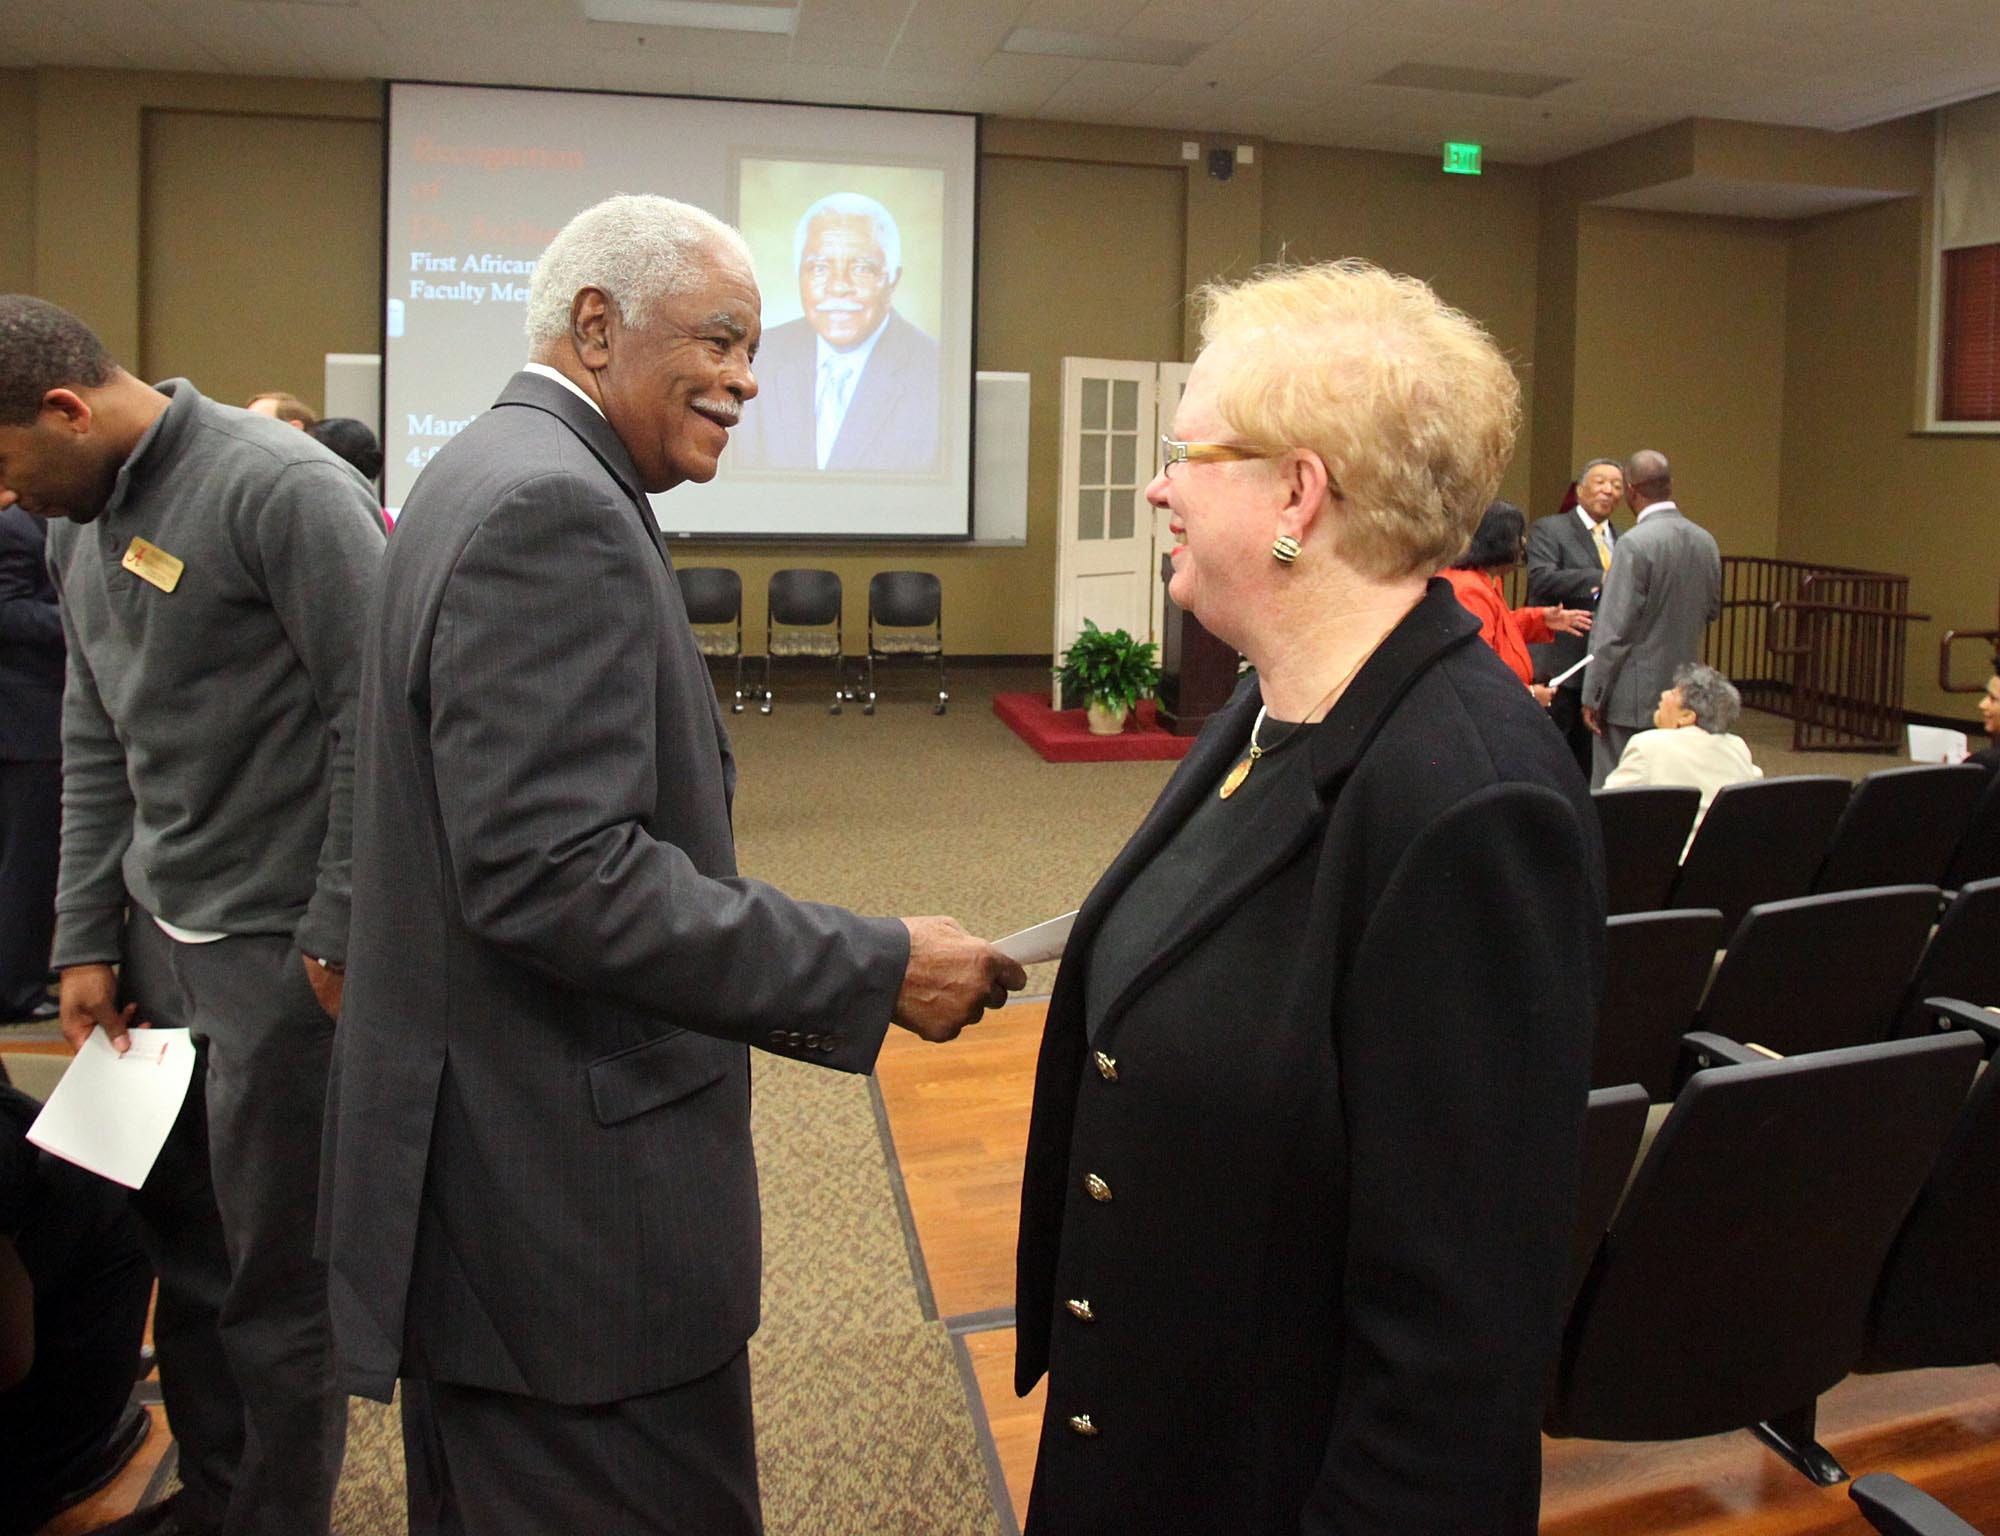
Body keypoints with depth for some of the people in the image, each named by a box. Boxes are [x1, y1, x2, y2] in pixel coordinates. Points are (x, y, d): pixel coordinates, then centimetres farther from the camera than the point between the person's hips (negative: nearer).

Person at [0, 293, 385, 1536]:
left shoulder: (282, 489, -15)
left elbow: (377, 712, -17)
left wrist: (341, 935, -15)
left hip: (278, 950, -7)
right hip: (160, 933, 8)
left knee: (277, 1268, 6)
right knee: (177, 1234, 17)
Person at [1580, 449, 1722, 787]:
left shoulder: (1634, 544, -16)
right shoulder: (1706, 541, 6)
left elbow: (1616, 629, -17)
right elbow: (1711, 611, 17)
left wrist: (1593, 696, -11)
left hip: (1634, 696, -7)